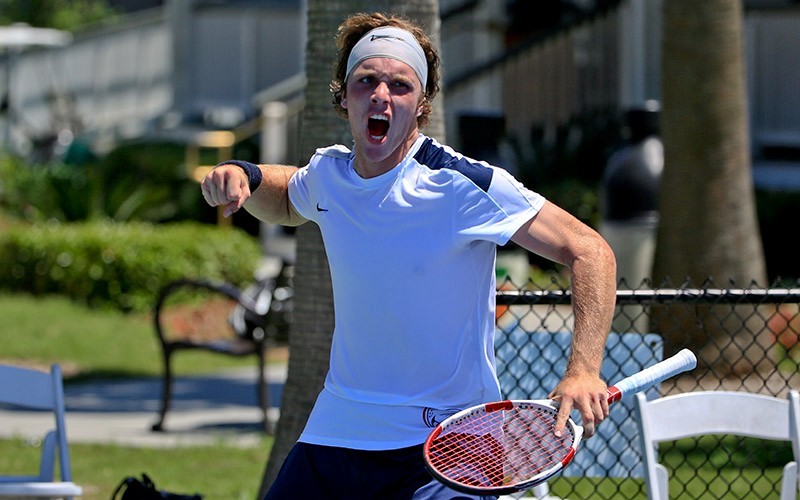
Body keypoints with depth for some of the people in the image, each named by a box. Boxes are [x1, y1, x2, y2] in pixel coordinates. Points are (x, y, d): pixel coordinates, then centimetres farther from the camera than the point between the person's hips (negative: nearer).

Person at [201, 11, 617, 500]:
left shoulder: (458, 183, -17)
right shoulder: (328, 173, 2)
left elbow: (589, 250, -18)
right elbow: (287, 201, 29)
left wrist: (583, 370, -31)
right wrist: (242, 176, 5)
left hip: (442, 448, -6)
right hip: (334, 431, 6)